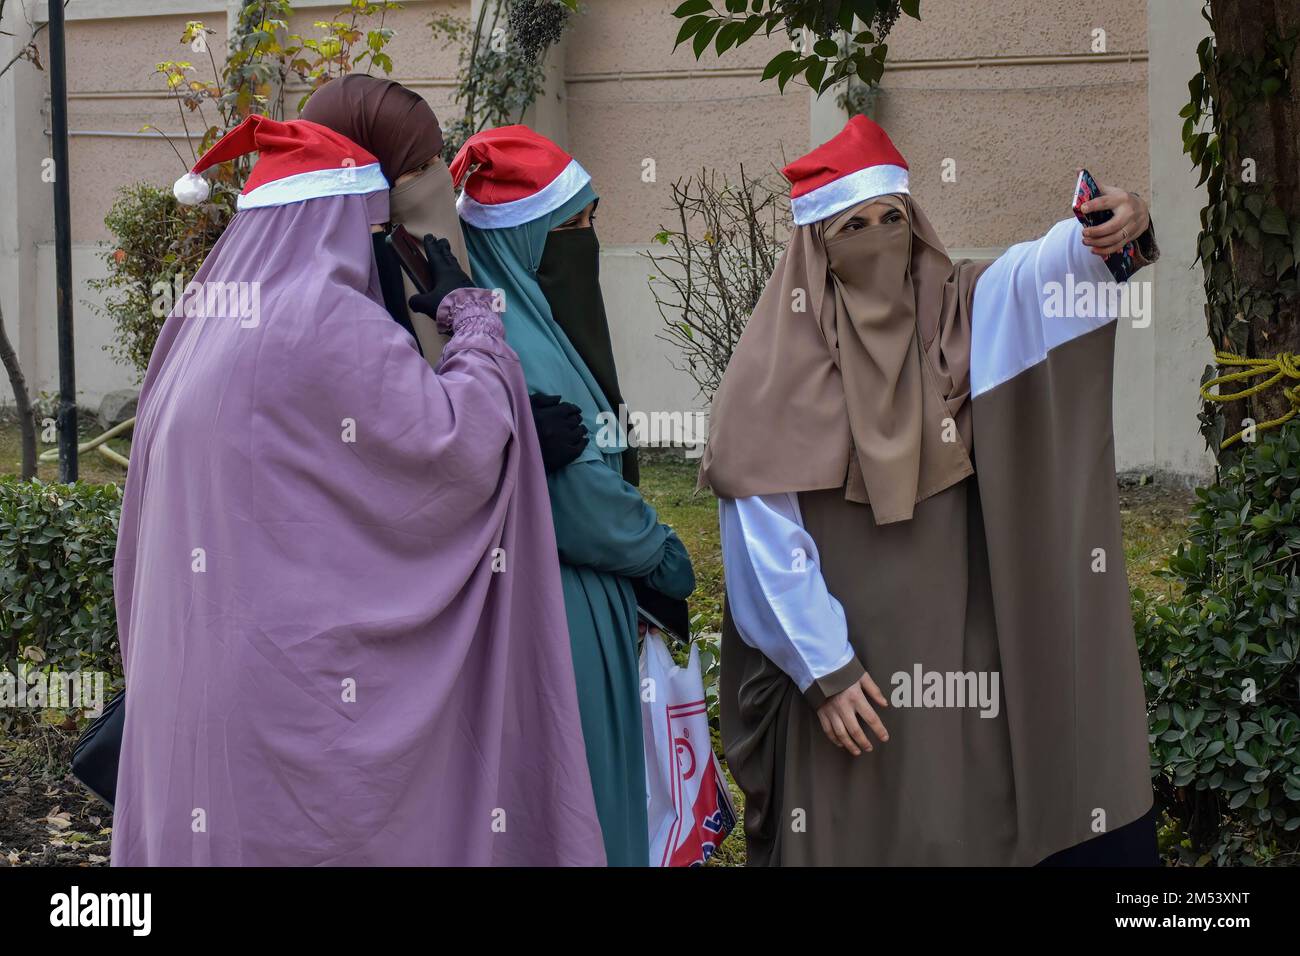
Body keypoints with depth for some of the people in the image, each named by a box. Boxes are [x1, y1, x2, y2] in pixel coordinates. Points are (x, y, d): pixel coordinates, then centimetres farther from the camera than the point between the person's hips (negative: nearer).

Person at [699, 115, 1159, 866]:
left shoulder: (966, 313, 2)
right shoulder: (782, 363, -7)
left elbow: (1041, 270, -18)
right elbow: (766, 534, -8)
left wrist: (1115, 232, -40)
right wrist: (822, 668, -12)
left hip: (959, 644, 3)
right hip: (840, 653, -2)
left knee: (974, 822, 5)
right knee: (850, 832, 3)